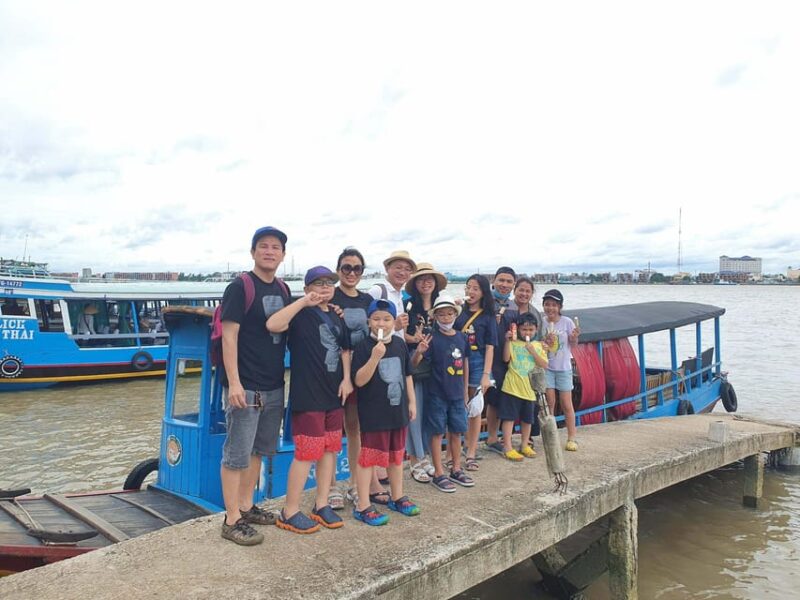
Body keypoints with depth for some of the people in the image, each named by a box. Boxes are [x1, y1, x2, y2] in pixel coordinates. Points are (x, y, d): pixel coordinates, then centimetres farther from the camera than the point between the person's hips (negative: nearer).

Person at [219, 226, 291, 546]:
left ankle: (246, 507, 29)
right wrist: (233, 382, -20)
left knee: (258, 450, 16)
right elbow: (229, 335, -14)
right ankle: (232, 521, 9)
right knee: (236, 454, 0)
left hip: (274, 387, 8)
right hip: (245, 387, -7)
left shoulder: (283, 290, 12)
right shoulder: (239, 287, -9)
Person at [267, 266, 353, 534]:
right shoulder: (301, 313, -8)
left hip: (334, 394, 7)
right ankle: (290, 512, 11)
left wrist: (346, 379, 6)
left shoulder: (337, 317, 14)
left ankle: (321, 505, 26)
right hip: (307, 395, -7)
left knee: (330, 449, 13)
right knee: (307, 453, -3)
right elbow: (272, 325, -27)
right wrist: (304, 302, -27)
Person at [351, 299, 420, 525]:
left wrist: (412, 401, 13)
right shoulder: (364, 347, -13)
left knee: (397, 454, 18)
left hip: (398, 409, 6)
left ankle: (397, 497, 34)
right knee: (369, 456, 0)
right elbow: (359, 380, -19)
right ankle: (363, 506, 11)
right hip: (373, 413, -6)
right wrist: (375, 357, -30)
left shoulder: (399, 344, 4)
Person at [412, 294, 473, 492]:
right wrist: (419, 351, -38)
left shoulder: (461, 337, 3)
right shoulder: (433, 338, -10)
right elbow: (414, 363, -16)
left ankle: (456, 470, 29)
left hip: (457, 394, 5)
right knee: (438, 432, 4)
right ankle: (438, 474, 14)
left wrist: (465, 390, 15)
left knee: (456, 431, 14)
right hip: (437, 394, -5)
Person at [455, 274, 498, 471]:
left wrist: (486, 375, -9)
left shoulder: (488, 316, 2)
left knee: (474, 410, 9)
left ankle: (471, 454, 19)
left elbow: (490, 347, -2)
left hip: (477, 363, -1)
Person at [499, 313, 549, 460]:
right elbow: (506, 358, -16)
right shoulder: (513, 343, -2)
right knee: (509, 417, -3)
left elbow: (544, 365, -3)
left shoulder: (538, 346, 7)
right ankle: (507, 448, 5)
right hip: (512, 387, -4)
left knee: (527, 419, 15)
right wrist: (508, 341, -24)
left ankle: (524, 445, 31)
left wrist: (532, 351, -13)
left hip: (529, 389, 4)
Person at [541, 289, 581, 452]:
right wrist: (544, 344, -19)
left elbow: (573, 343, 0)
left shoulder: (567, 322, -8)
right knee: (549, 402, 3)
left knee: (566, 404, 2)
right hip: (547, 367, 1)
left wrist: (574, 337, -21)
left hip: (563, 367, -1)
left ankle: (571, 438, 12)